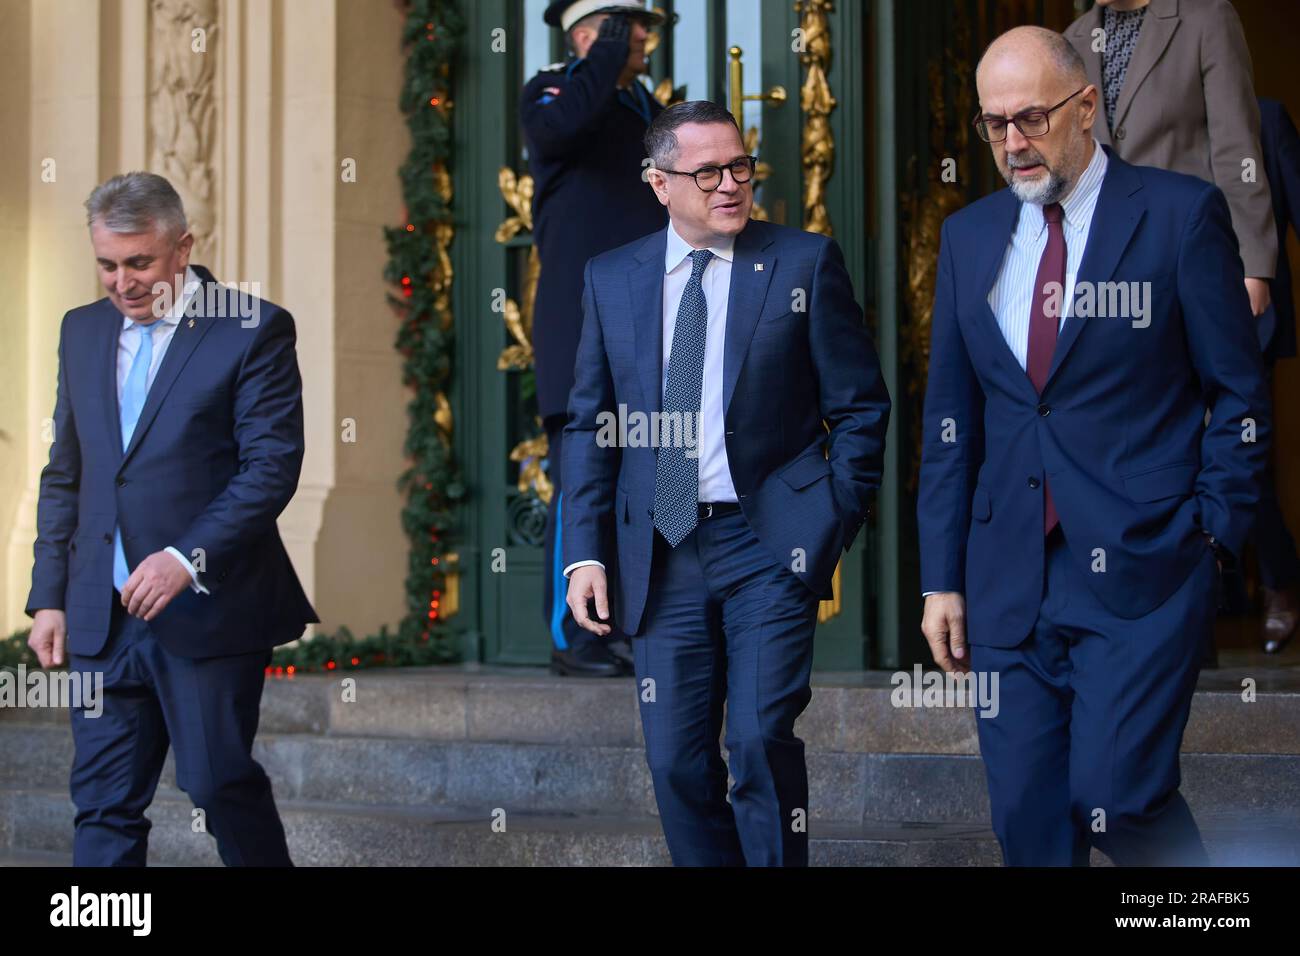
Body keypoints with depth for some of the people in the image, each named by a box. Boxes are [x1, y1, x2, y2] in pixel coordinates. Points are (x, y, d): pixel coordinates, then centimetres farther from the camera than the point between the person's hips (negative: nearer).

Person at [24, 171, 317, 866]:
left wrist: (188, 559, -21)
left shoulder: (253, 329, -5)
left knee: (221, 783, 3)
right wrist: (49, 598, 10)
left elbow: (272, 465, -11)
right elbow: (64, 475, 16)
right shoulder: (83, 330, 13)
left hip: (207, 612, -5)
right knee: (103, 805, 6)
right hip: (102, 618, 5)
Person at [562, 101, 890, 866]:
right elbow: (590, 425, 11)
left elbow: (861, 408, 1)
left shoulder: (805, 263, 0)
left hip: (771, 543, -3)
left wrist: (834, 530, -5)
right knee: (677, 761, 5)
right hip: (664, 555, 3)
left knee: (761, 739, -11)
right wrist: (586, 552, 2)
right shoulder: (612, 278, 8)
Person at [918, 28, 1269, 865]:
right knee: (1028, 815, 4)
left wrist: (1212, 536, -6)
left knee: (1115, 794, -13)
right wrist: (942, 578, 10)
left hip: (1140, 569, -4)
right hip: (1010, 576, 4)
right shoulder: (970, 236, 11)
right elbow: (950, 418, 13)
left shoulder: (1181, 213, -3)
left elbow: (1238, 395, 0)